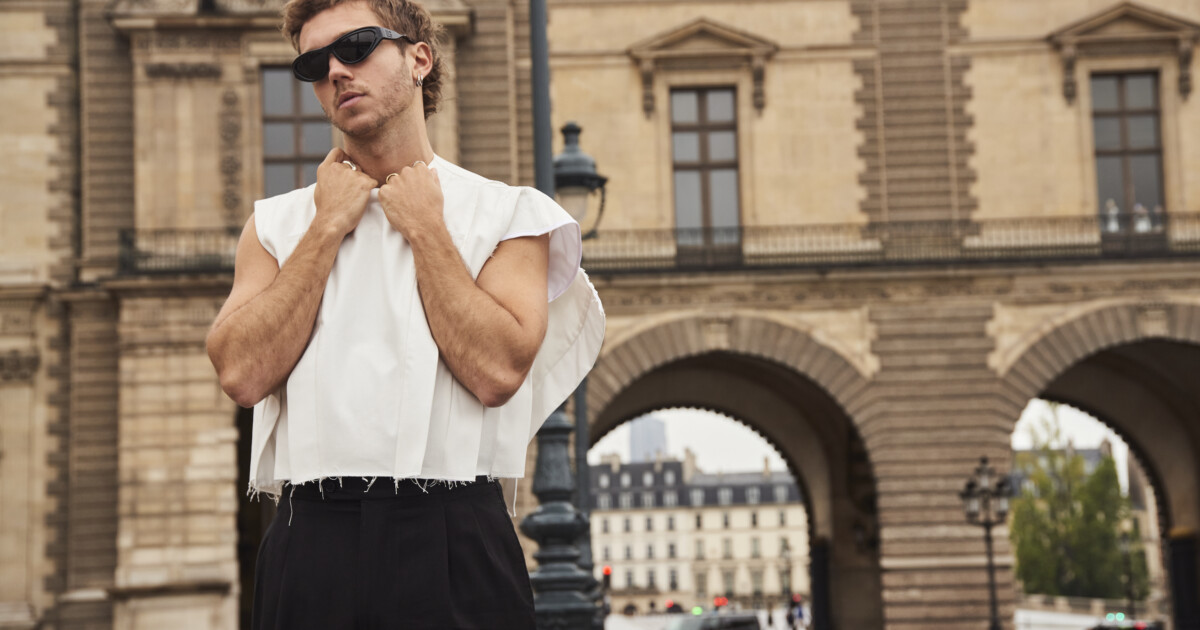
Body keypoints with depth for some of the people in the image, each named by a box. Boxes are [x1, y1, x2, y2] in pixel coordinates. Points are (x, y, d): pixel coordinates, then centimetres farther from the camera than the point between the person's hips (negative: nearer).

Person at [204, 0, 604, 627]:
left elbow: (496, 371, -11)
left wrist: (425, 230, -3)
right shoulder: (276, 222, 12)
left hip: (453, 545, -2)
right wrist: (328, 228, -1)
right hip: (310, 538, 2)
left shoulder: (506, 213, 5)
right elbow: (242, 374, -4)